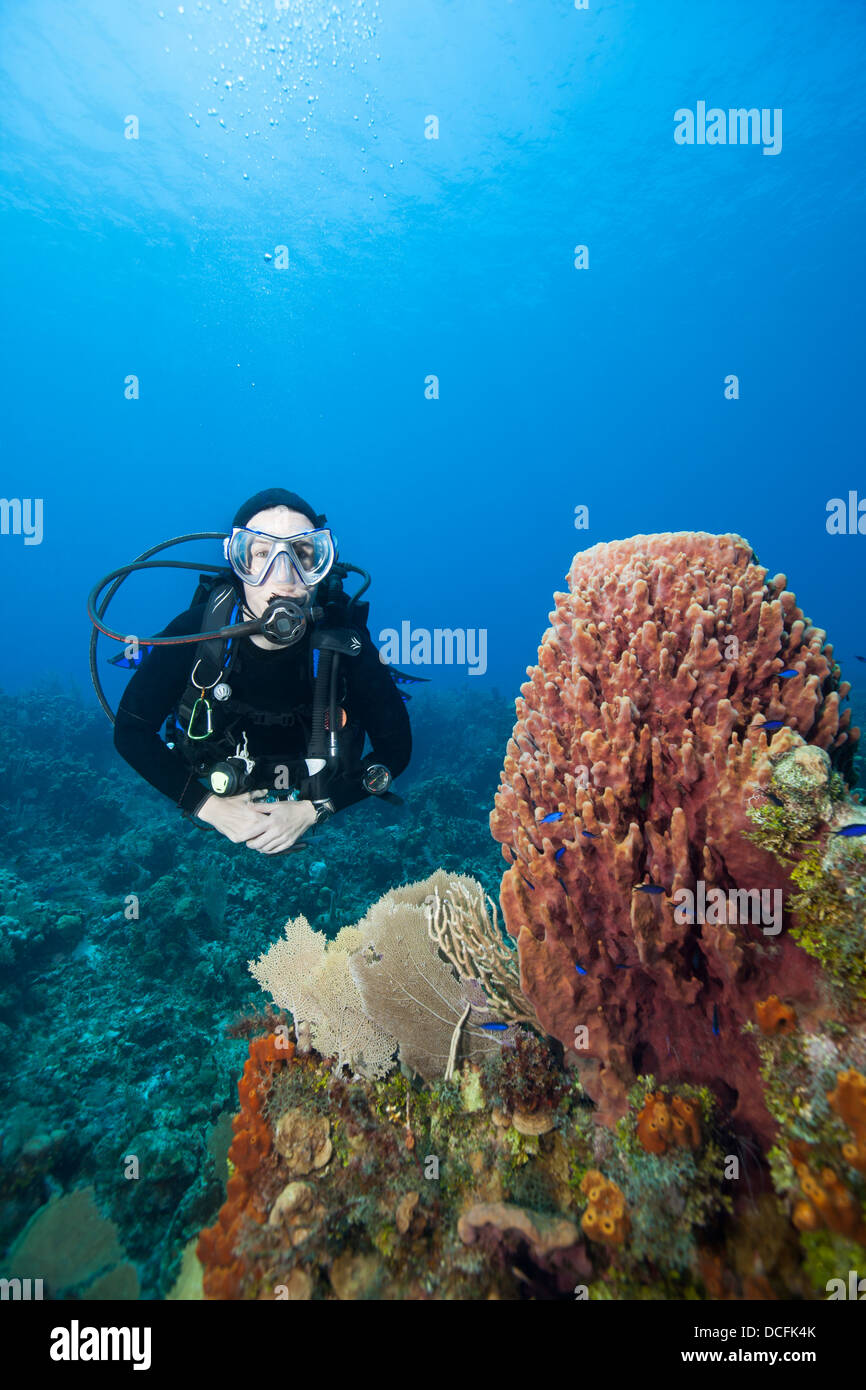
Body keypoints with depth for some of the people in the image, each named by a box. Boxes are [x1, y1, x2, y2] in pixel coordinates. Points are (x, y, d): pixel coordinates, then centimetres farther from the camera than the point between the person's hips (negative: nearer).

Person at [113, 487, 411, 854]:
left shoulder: (344, 639, -31)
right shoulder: (195, 631, -29)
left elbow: (395, 746, -20)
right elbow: (130, 730, -17)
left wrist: (311, 810, -26)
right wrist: (208, 806, -24)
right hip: (218, 798, 1)